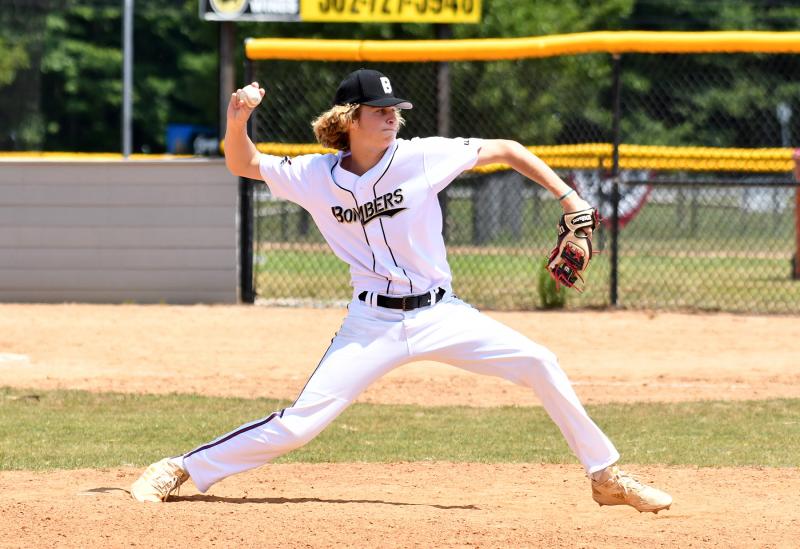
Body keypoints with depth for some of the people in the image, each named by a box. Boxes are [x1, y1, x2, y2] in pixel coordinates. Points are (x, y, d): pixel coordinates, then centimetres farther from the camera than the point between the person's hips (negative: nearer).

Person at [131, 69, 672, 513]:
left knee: (538, 364, -12)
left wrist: (568, 197, -4)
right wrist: (237, 123, -16)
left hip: (441, 313, 1)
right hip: (373, 324, -1)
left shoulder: (423, 156, -9)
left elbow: (506, 150, 0)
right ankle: (182, 470, 0)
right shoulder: (317, 177, -5)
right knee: (299, 422, -12)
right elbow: (243, 164, 5)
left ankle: (606, 476, 2)